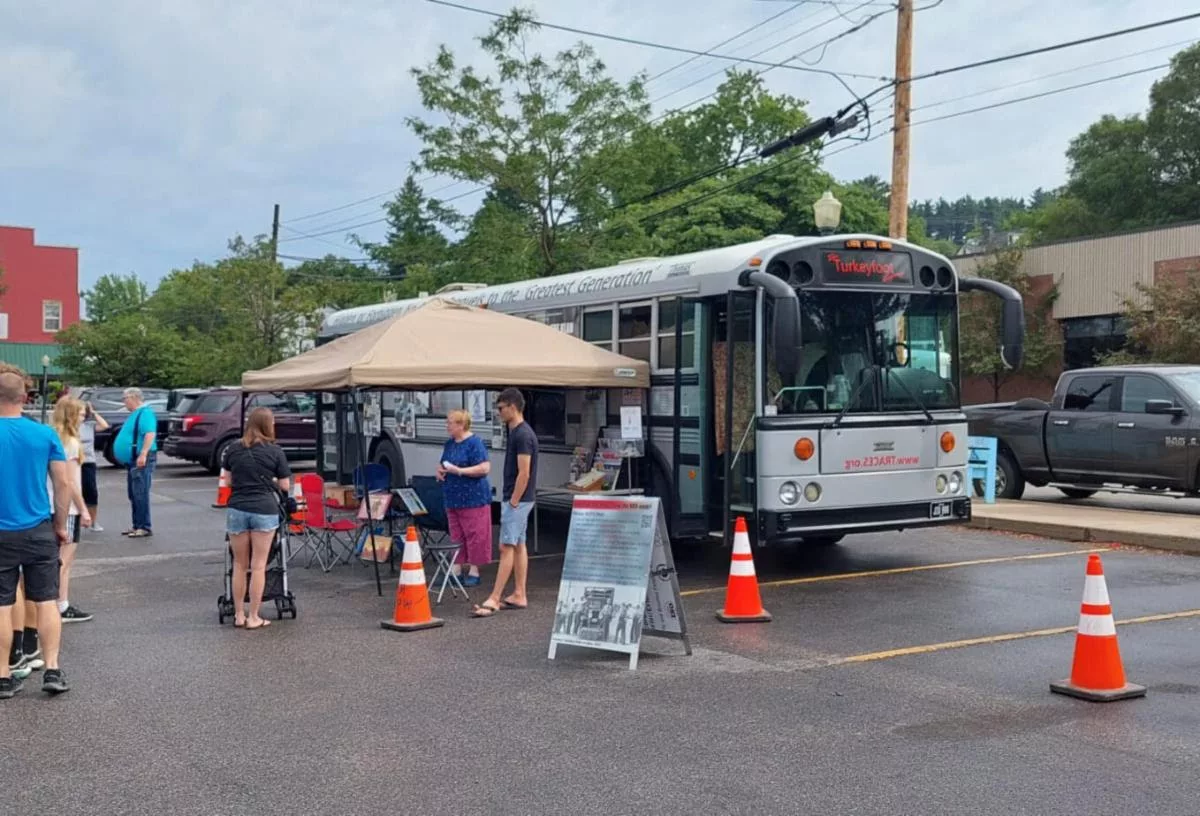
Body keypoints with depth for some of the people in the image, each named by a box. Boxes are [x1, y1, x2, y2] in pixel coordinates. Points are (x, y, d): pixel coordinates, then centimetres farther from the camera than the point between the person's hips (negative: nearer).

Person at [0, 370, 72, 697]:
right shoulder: (45, 434, -4)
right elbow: (64, 483, -2)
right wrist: (61, 524, 8)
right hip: (39, 532, 1)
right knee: (47, 601, 8)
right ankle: (52, 670, 5)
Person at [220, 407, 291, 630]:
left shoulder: (233, 450, 5)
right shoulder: (275, 451, -3)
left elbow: (227, 481, 10)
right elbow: (285, 486, 2)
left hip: (237, 510, 3)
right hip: (264, 510, -3)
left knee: (239, 565, 12)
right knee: (258, 566, 3)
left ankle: (239, 615, 19)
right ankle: (253, 618, 6)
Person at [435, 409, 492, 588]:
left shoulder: (474, 443, -11)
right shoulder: (449, 444, 14)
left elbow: (484, 468, -19)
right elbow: (443, 464, 28)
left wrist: (459, 471, -21)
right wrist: (440, 470, 4)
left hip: (473, 499, -8)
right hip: (453, 499, 8)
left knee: (474, 535, -2)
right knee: (456, 536, 12)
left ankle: (474, 571, 5)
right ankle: (456, 570, 19)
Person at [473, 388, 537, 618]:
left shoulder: (522, 435, -19)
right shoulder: (516, 432, 12)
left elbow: (524, 473, -22)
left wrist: (513, 502, -19)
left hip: (518, 500, -10)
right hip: (517, 499, 10)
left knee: (507, 547, -9)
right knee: (518, 546, 11)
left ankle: (494, 599, -9)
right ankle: (519, 596, 16)